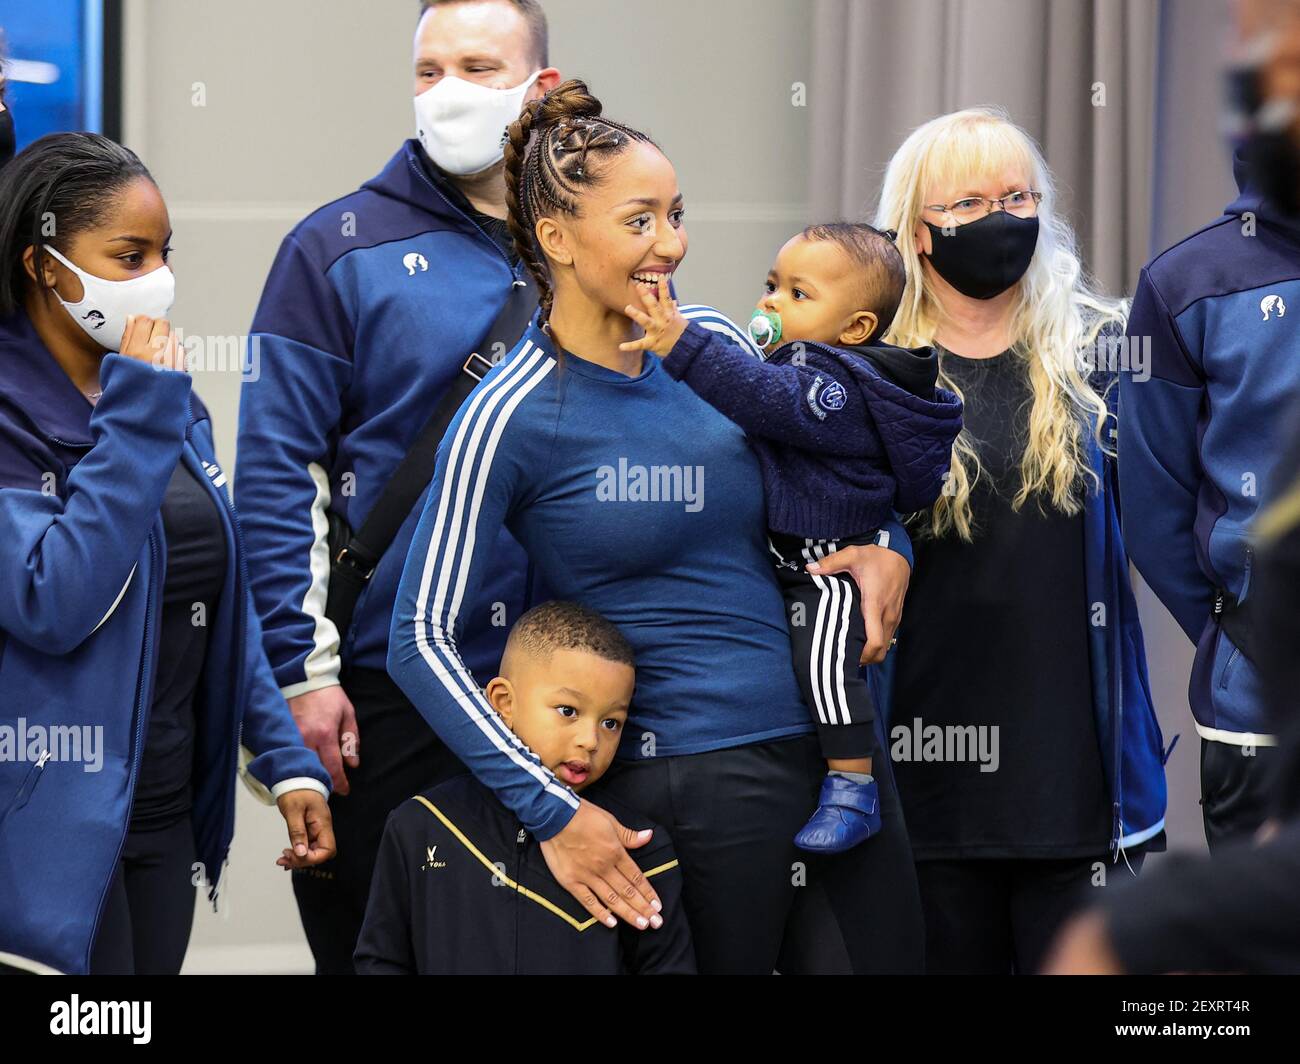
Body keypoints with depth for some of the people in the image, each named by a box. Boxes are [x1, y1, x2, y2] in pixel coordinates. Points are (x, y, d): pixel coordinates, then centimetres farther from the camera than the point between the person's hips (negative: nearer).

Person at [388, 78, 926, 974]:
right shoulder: (511, 419, -11)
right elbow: (423, 639, -11)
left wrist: (887, 548, 0)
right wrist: (552, 812, -16)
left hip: (837, 748, 6)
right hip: (688, 785, -6)